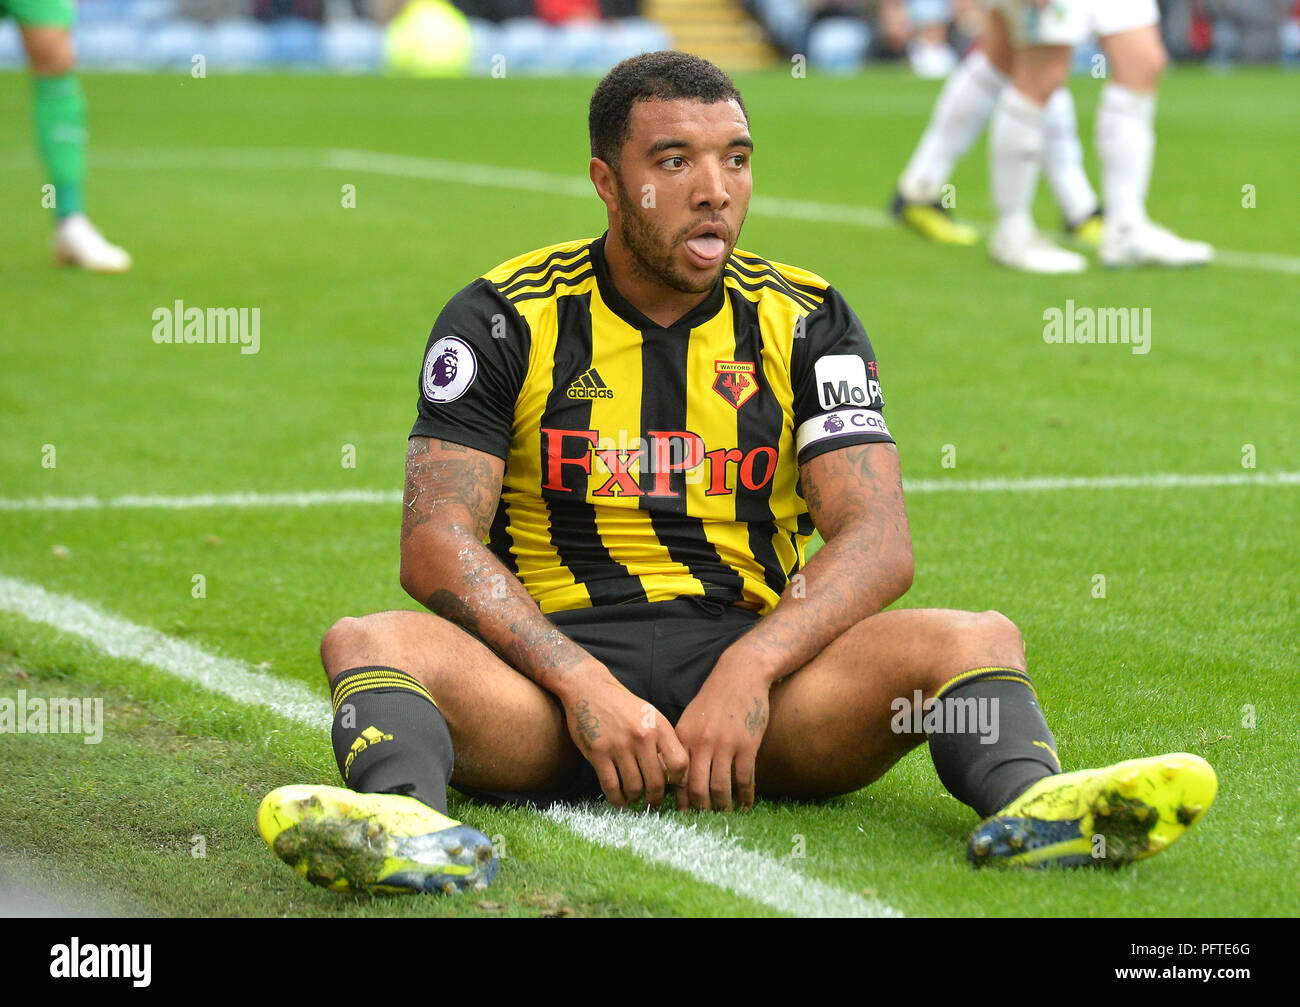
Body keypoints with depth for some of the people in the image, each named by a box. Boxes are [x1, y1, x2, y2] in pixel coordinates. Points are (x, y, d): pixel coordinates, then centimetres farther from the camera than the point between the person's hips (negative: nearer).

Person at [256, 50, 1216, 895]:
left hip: (756, 659, 2)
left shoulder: (806, 323, 8)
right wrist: (583, 686, -22)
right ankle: (407, 815, -62)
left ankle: (1028, 803, -53)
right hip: (557, 657, -1)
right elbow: (437, 543, -6)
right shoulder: (505, 320, 3)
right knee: (368, 643, -30)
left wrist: (749, 669, -21)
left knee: (978, 638, -23)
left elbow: (878, 541, -3)